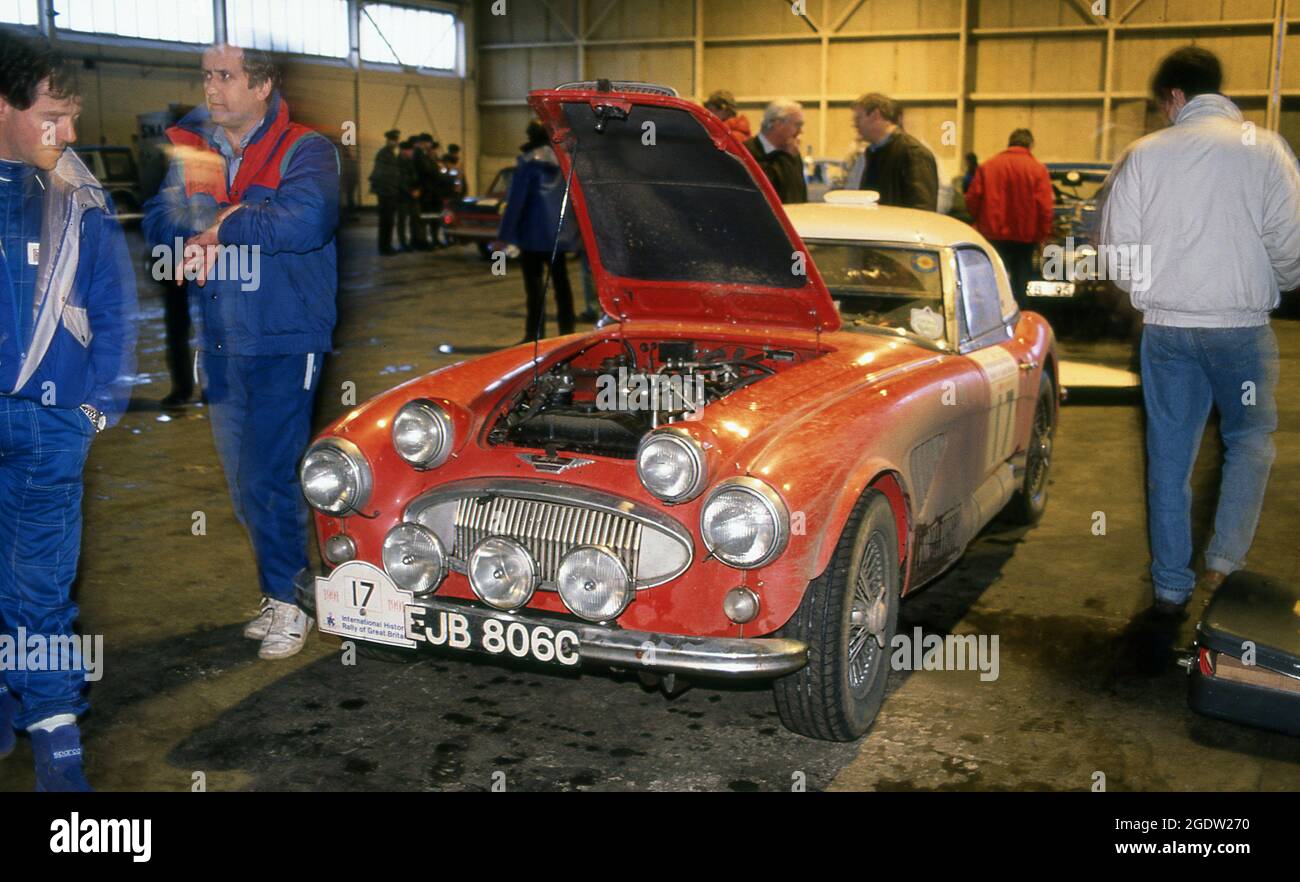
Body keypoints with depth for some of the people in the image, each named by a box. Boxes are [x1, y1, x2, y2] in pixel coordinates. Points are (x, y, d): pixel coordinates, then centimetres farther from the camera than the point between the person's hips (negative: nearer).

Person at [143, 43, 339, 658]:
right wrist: (236, 223, -16)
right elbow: (158, 222, 1)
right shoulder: (190, 150, 10)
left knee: (267, 480, -6)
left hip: (284, 342, -6)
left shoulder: (305, 151, -6)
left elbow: (307, 221, -24)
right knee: (243, 483, 12)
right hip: (218, 342, 6)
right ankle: (276, 591, 26)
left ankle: (288, 603, 9)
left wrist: (220, 229, -15)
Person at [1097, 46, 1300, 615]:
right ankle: (1224, 561, 6)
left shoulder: (1143, 155, -2)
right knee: (1249, 440, 18)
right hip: (1241, 325, -1)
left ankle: (1171, 585, 16)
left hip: (1164, 326, 1)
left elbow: (1116, 251, -1)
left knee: (1168, 454, 10)